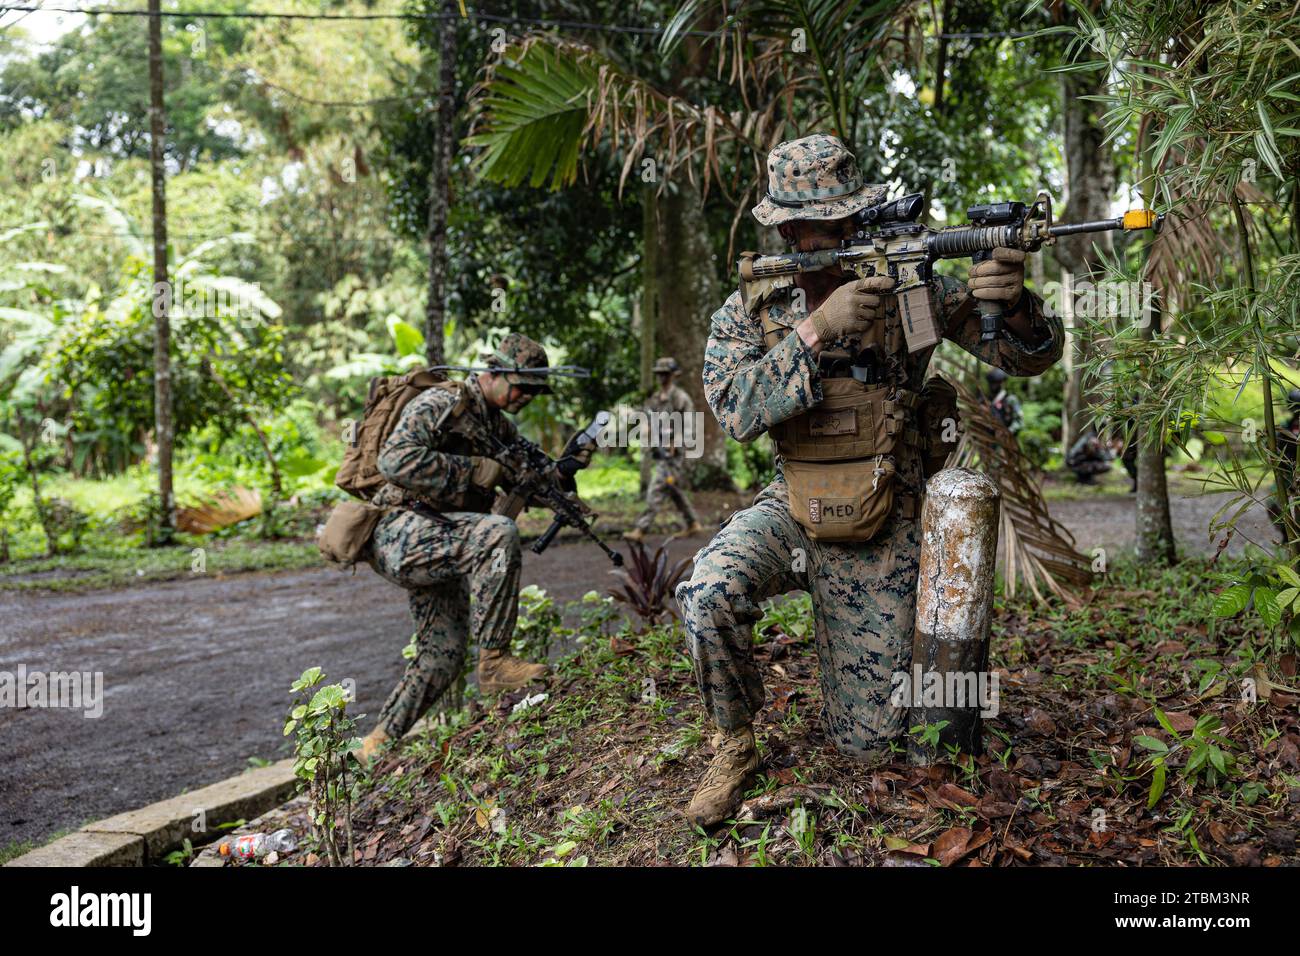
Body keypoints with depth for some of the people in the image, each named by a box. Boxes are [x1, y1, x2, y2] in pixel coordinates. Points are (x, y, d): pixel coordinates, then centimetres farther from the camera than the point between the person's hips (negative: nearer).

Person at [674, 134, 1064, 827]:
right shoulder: (748, 312, -4)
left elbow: (1033, 357, -10)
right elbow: (737, 412, -21)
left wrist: (1012, 303, -34)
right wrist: (816, 329, -32)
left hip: (886, 534, 0)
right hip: (794, 510, 1)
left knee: (867, 741, 4)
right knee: (709, 593, -33)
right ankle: (734, 746, -4)